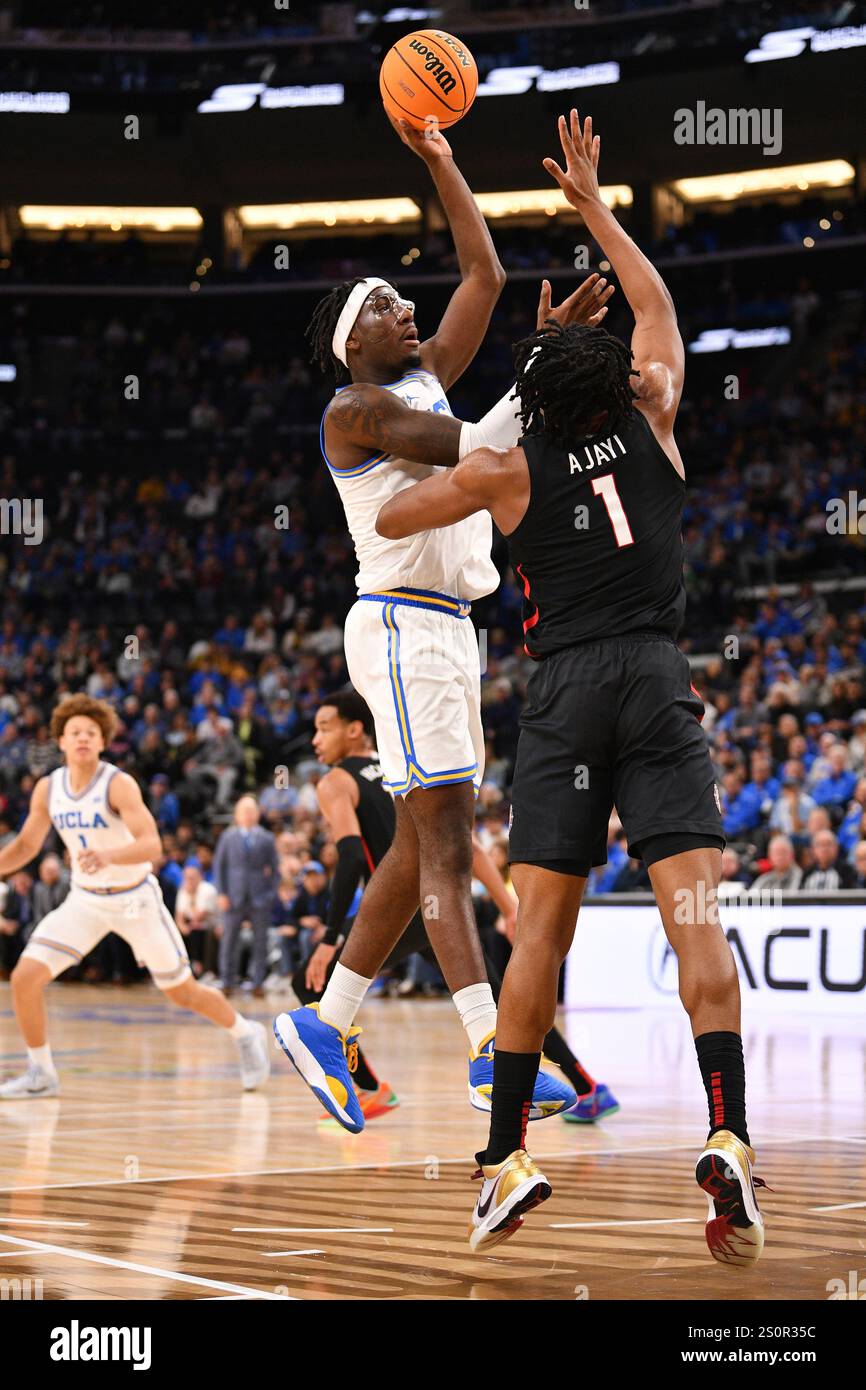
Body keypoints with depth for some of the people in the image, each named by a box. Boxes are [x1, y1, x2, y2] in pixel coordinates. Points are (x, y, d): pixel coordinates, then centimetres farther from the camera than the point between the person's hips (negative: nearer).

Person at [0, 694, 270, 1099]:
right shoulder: (48, 788, -6)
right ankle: (41, 1075, 5)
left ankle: (246, 1035, 33)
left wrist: (108, 855, -51)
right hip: (85, 899, 4)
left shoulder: (118, 784, -22)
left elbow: (152, 845, -33)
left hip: (134, 897, -4)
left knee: (182, 993, 5)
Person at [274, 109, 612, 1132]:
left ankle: (323, 1026, 16)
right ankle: (492, 1057, -18)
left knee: (422, 845, 10)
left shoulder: (425, 378, 17)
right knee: (446, 840, -14)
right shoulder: (356, 408, -7)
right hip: (403, 627, -9)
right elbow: (471, 451, -19)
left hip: (445, 630, 9)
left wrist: (438, 162, 15)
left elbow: (485, 274, 18)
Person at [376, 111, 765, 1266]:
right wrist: (592, 204, 35)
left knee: (542, 928, 3)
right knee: (695, 912, -10)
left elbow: (389, 521, 18)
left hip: (563, 692, 0)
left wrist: (455, 477, 34)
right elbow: (658, 306, 27)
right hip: (659, 683, 0)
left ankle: (509, 1155, 2)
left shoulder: (507, 469, 6)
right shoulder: (652, 422, 10)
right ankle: (729, 1138, -24)